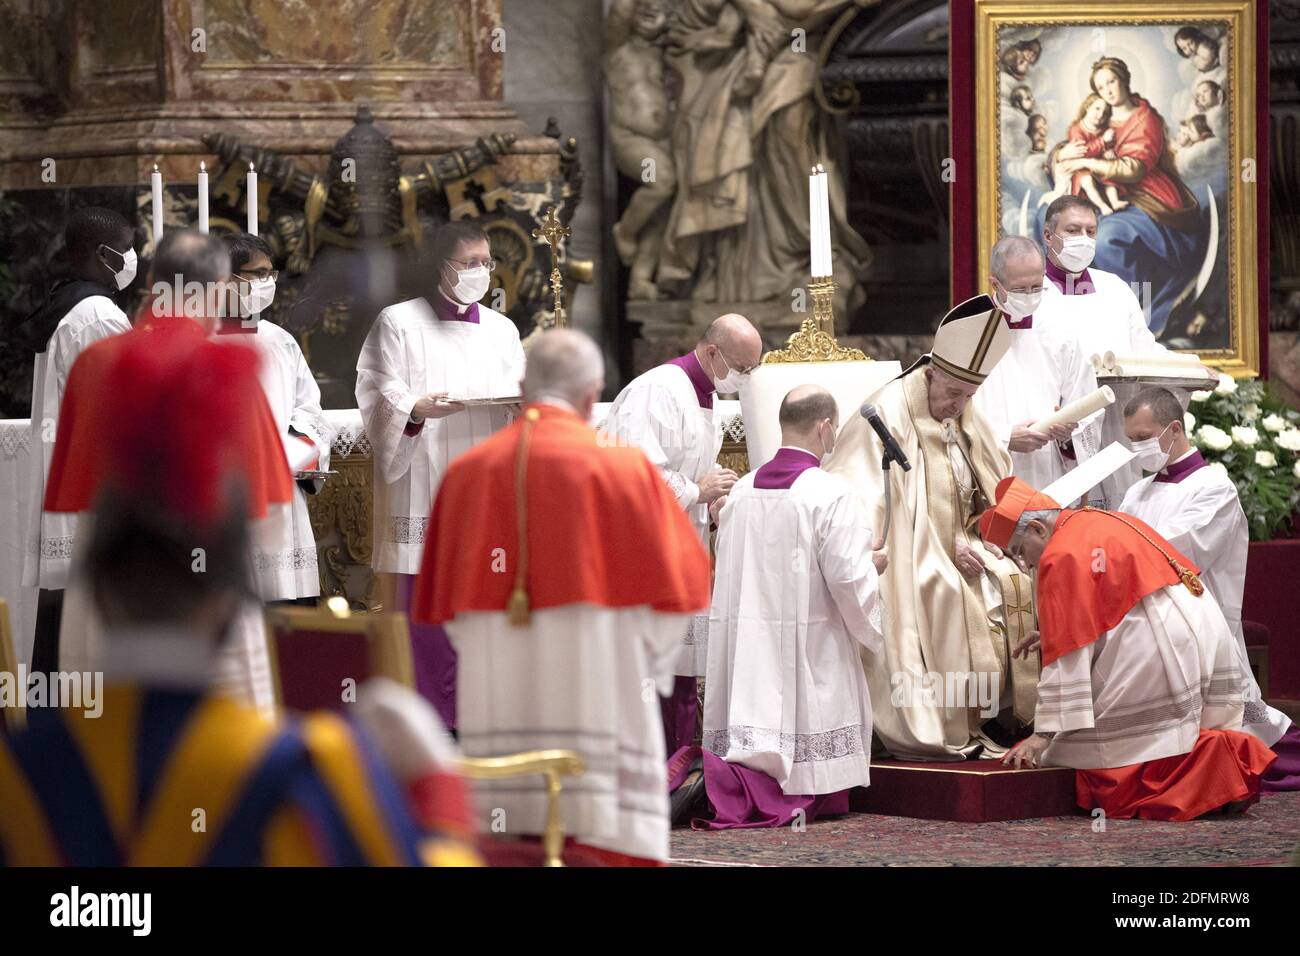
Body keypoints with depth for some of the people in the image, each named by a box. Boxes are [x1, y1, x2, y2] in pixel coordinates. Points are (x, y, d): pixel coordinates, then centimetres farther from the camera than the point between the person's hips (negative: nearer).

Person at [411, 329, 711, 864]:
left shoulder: (465, 474, 6)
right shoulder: (620, 469, -4)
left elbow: (441, 604, 12)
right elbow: (678, 581, 1)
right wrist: (647, 670, 17)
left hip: (496, 712, 4)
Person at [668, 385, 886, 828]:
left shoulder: (742, 491, 8)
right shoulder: (830, 494, -11)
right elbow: (848, 580, -15)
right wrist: (872, 564, 9)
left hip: (743, 654, 6)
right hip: (807, 655, -6)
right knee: (807, 786, -2)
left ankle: (692, 772, -16)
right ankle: (720, 784, -26)